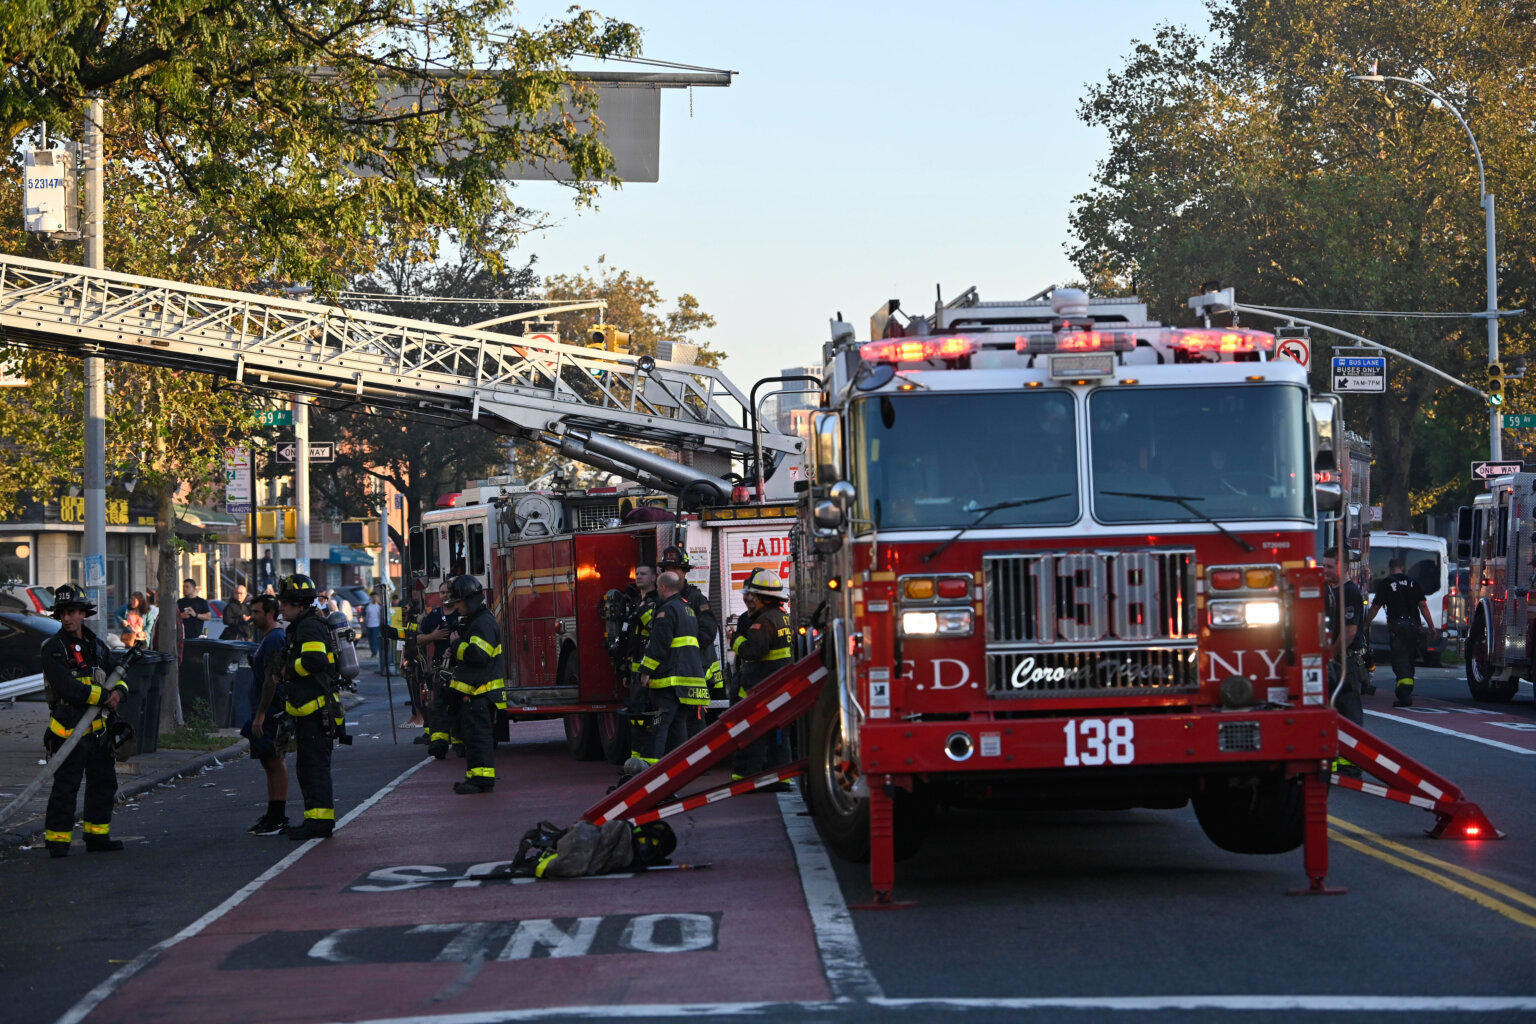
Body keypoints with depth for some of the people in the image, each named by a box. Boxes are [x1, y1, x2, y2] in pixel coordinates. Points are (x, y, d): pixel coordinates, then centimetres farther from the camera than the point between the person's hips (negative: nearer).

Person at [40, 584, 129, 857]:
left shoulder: (96, 645, 11)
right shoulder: (53, 648, -10)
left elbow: (119, 676, 15)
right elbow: (67, 688, -20)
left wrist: (118, 692, -9)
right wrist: (103, 697, -16)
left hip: (97, 728, 7)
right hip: (68, 729, -7)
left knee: (104, 782, 13)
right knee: (65, 786, -8)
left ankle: (96, 835, 24)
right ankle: (57, 840, -1)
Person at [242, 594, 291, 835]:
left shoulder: (274, 639, -15)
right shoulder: (266, 637, 18)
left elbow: (272, 679, -21)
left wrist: (261, 714, -23)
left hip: (272, 712, -11)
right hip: (266, 711, 11)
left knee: (274, 763, -8)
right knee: (270, 763, 13)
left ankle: (278, 820, -7)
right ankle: (272, 816, 17)